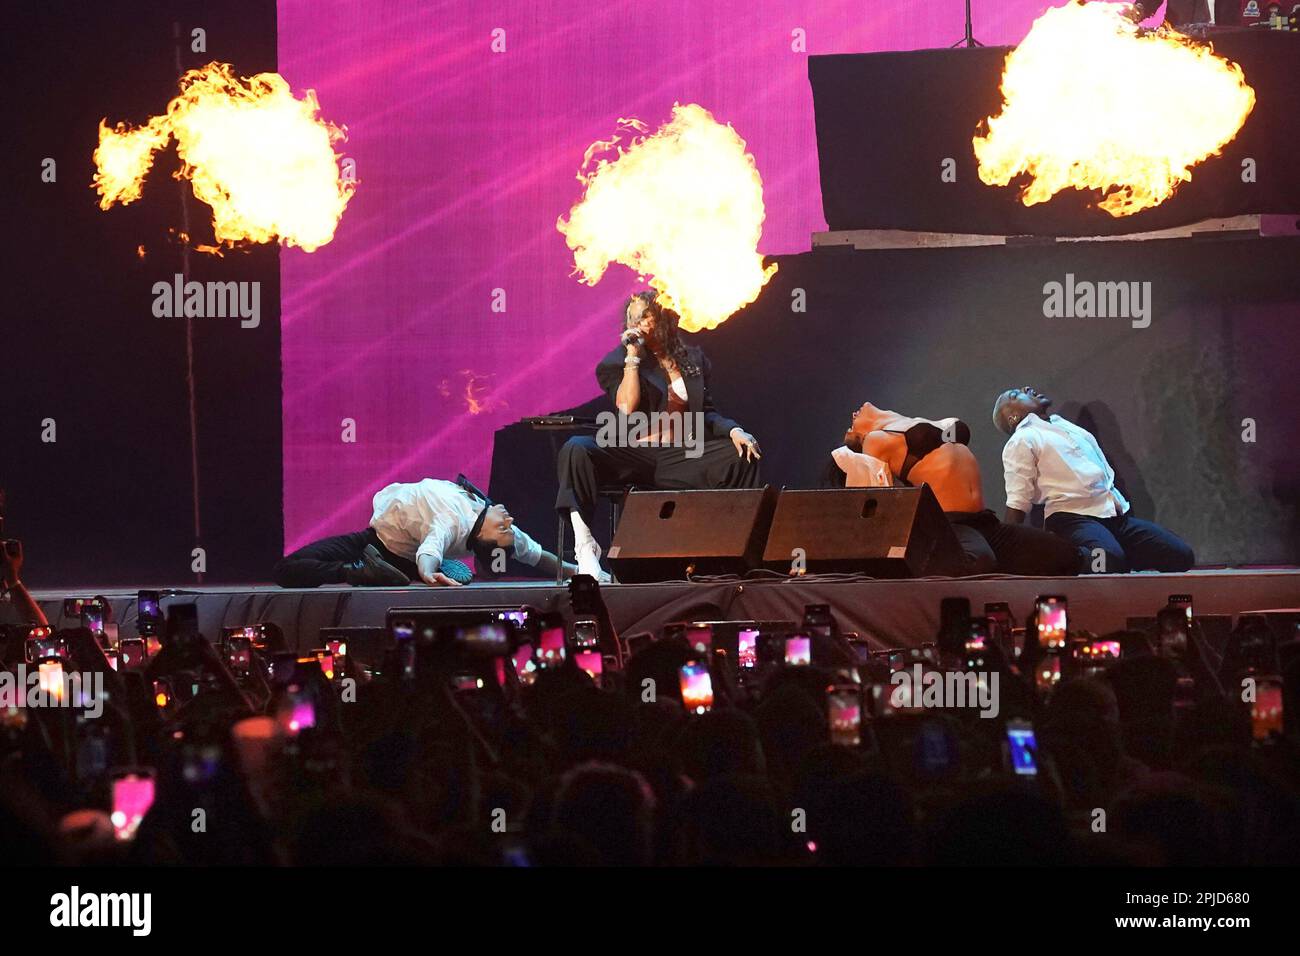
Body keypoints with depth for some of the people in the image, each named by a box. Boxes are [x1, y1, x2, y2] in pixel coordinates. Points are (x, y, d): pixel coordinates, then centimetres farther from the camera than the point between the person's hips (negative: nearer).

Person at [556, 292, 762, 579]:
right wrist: (633, 357, -13)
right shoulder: (617, 361, 3)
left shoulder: (692, 359, 15)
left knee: (743, 455, -15)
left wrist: (734, 430, -3)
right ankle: (584, 546, -34)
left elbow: (706, 412, 16)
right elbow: (627, 408, -13)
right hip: (630, 455, -3)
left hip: (677, 458, 3)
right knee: (576, 450, -33)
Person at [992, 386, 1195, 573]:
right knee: (1110, 560, -38)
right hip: (1072, 518, -7)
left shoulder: (1069, 427, 28)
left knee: (1181, 555, -10)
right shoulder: (1021, 441, 3)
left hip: (1118, 517, 7)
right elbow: (1017, 504, -6)